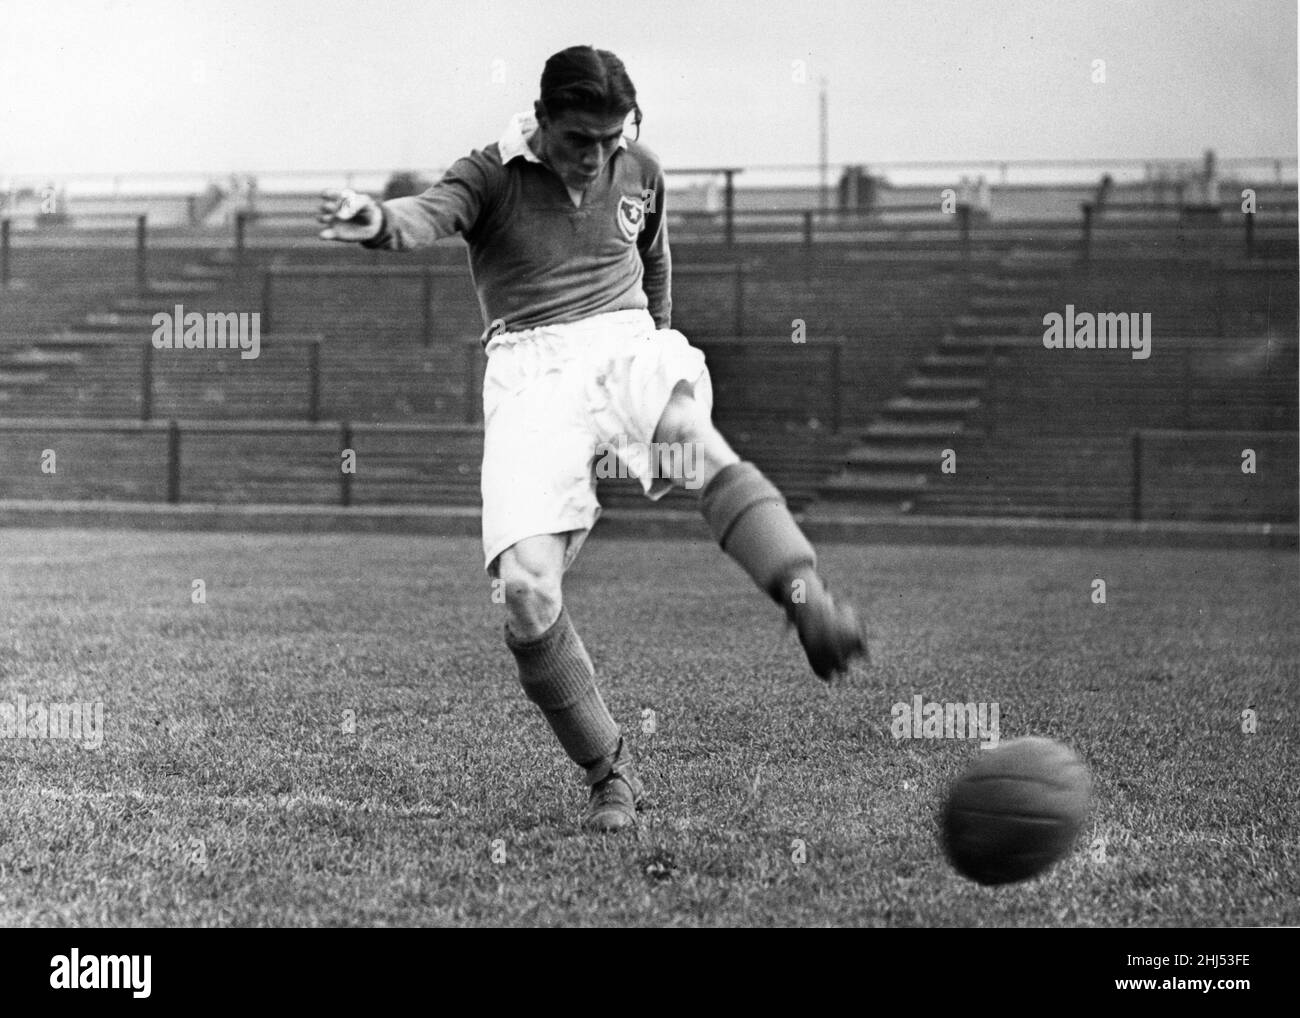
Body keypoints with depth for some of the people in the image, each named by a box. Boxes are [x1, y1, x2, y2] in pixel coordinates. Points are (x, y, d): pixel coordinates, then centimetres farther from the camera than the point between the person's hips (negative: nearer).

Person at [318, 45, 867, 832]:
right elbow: (431, 214, -21)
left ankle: (809, 599, -56)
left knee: (688, 426, -37)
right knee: (527, 589, -17)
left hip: (625, 342, 2)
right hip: (531, 369, -1)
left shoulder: (640, 172, 12)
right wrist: (379, 221, -44)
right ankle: (612, 772, 0)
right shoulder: (494, 177, 1)